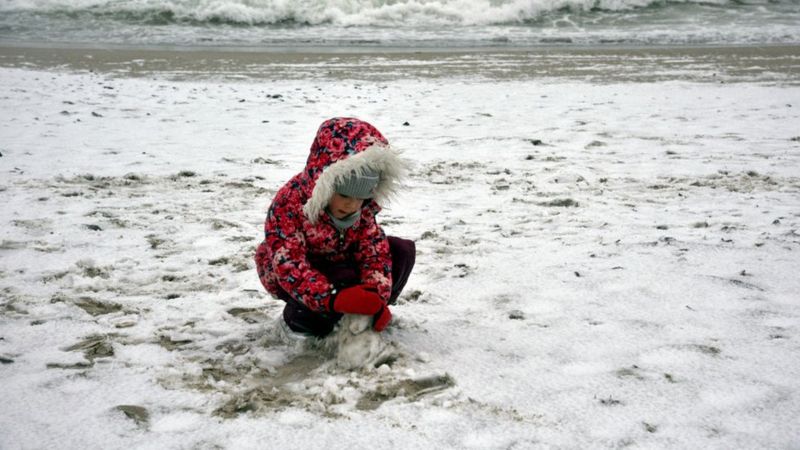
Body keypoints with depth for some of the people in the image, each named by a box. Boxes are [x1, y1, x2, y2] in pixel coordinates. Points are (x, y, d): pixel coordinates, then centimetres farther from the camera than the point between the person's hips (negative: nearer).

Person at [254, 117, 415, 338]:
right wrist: (334, 298, -50)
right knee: (344, 279, -36)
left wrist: (376, 295, -33)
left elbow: (374, 248, -15)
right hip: (289, 278, -6)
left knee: (402, 250, -10)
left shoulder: (361, 205, -14)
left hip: (338, 262, 6)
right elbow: (290, 268, -37)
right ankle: (301, 314, -8)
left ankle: (369, 311, 2)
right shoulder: (289, 203, -32)